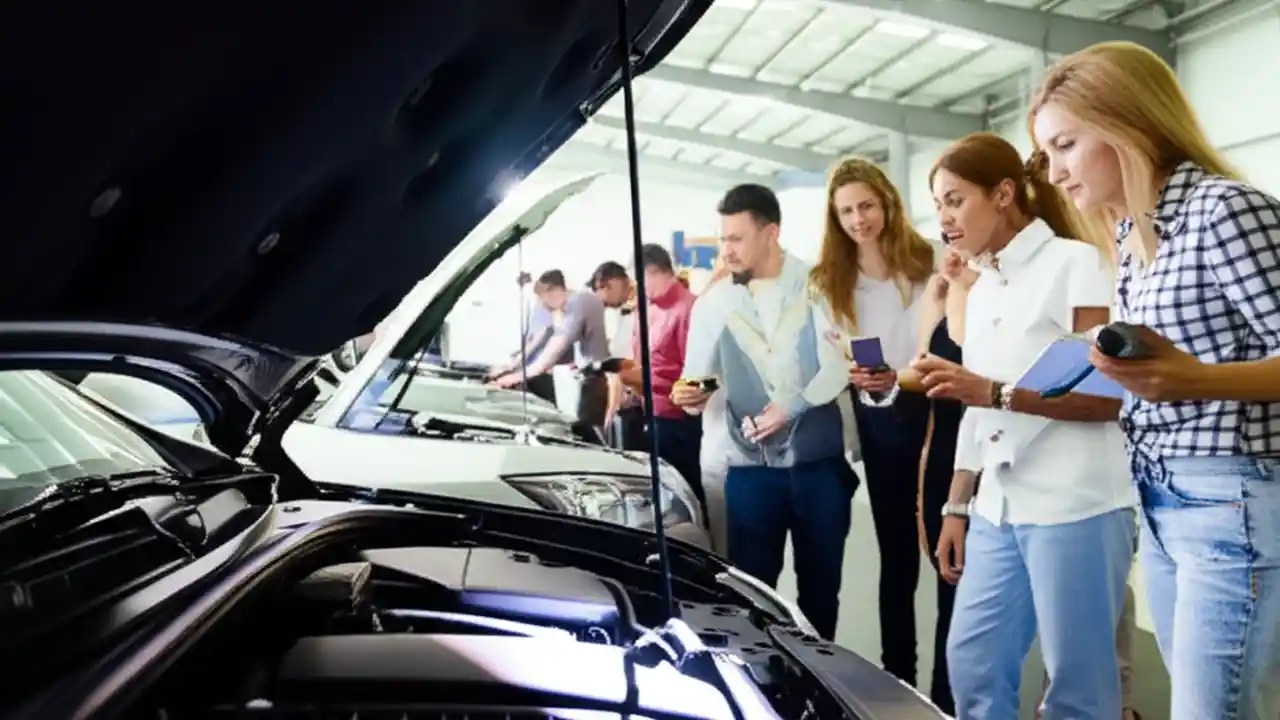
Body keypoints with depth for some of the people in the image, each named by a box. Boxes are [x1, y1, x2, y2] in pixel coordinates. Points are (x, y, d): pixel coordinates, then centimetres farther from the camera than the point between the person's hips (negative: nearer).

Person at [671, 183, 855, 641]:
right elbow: (696, 378, 5)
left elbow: (839, 364, -7)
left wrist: (791, 406, -17)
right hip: (750, 467, 1)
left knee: (820, 583, 13)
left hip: (819, 461, -1)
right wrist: (690, 395, -17)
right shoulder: (713, 303, 6)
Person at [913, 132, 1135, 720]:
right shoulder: (980, 292, 17)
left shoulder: (1075, 264, -6)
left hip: (1074, 508, -7)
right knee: (972, 665, 10)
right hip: (998, 511, 7)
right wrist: (955, 507, 15)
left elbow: (1110, 396, -13)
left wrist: (996, 392, -22)